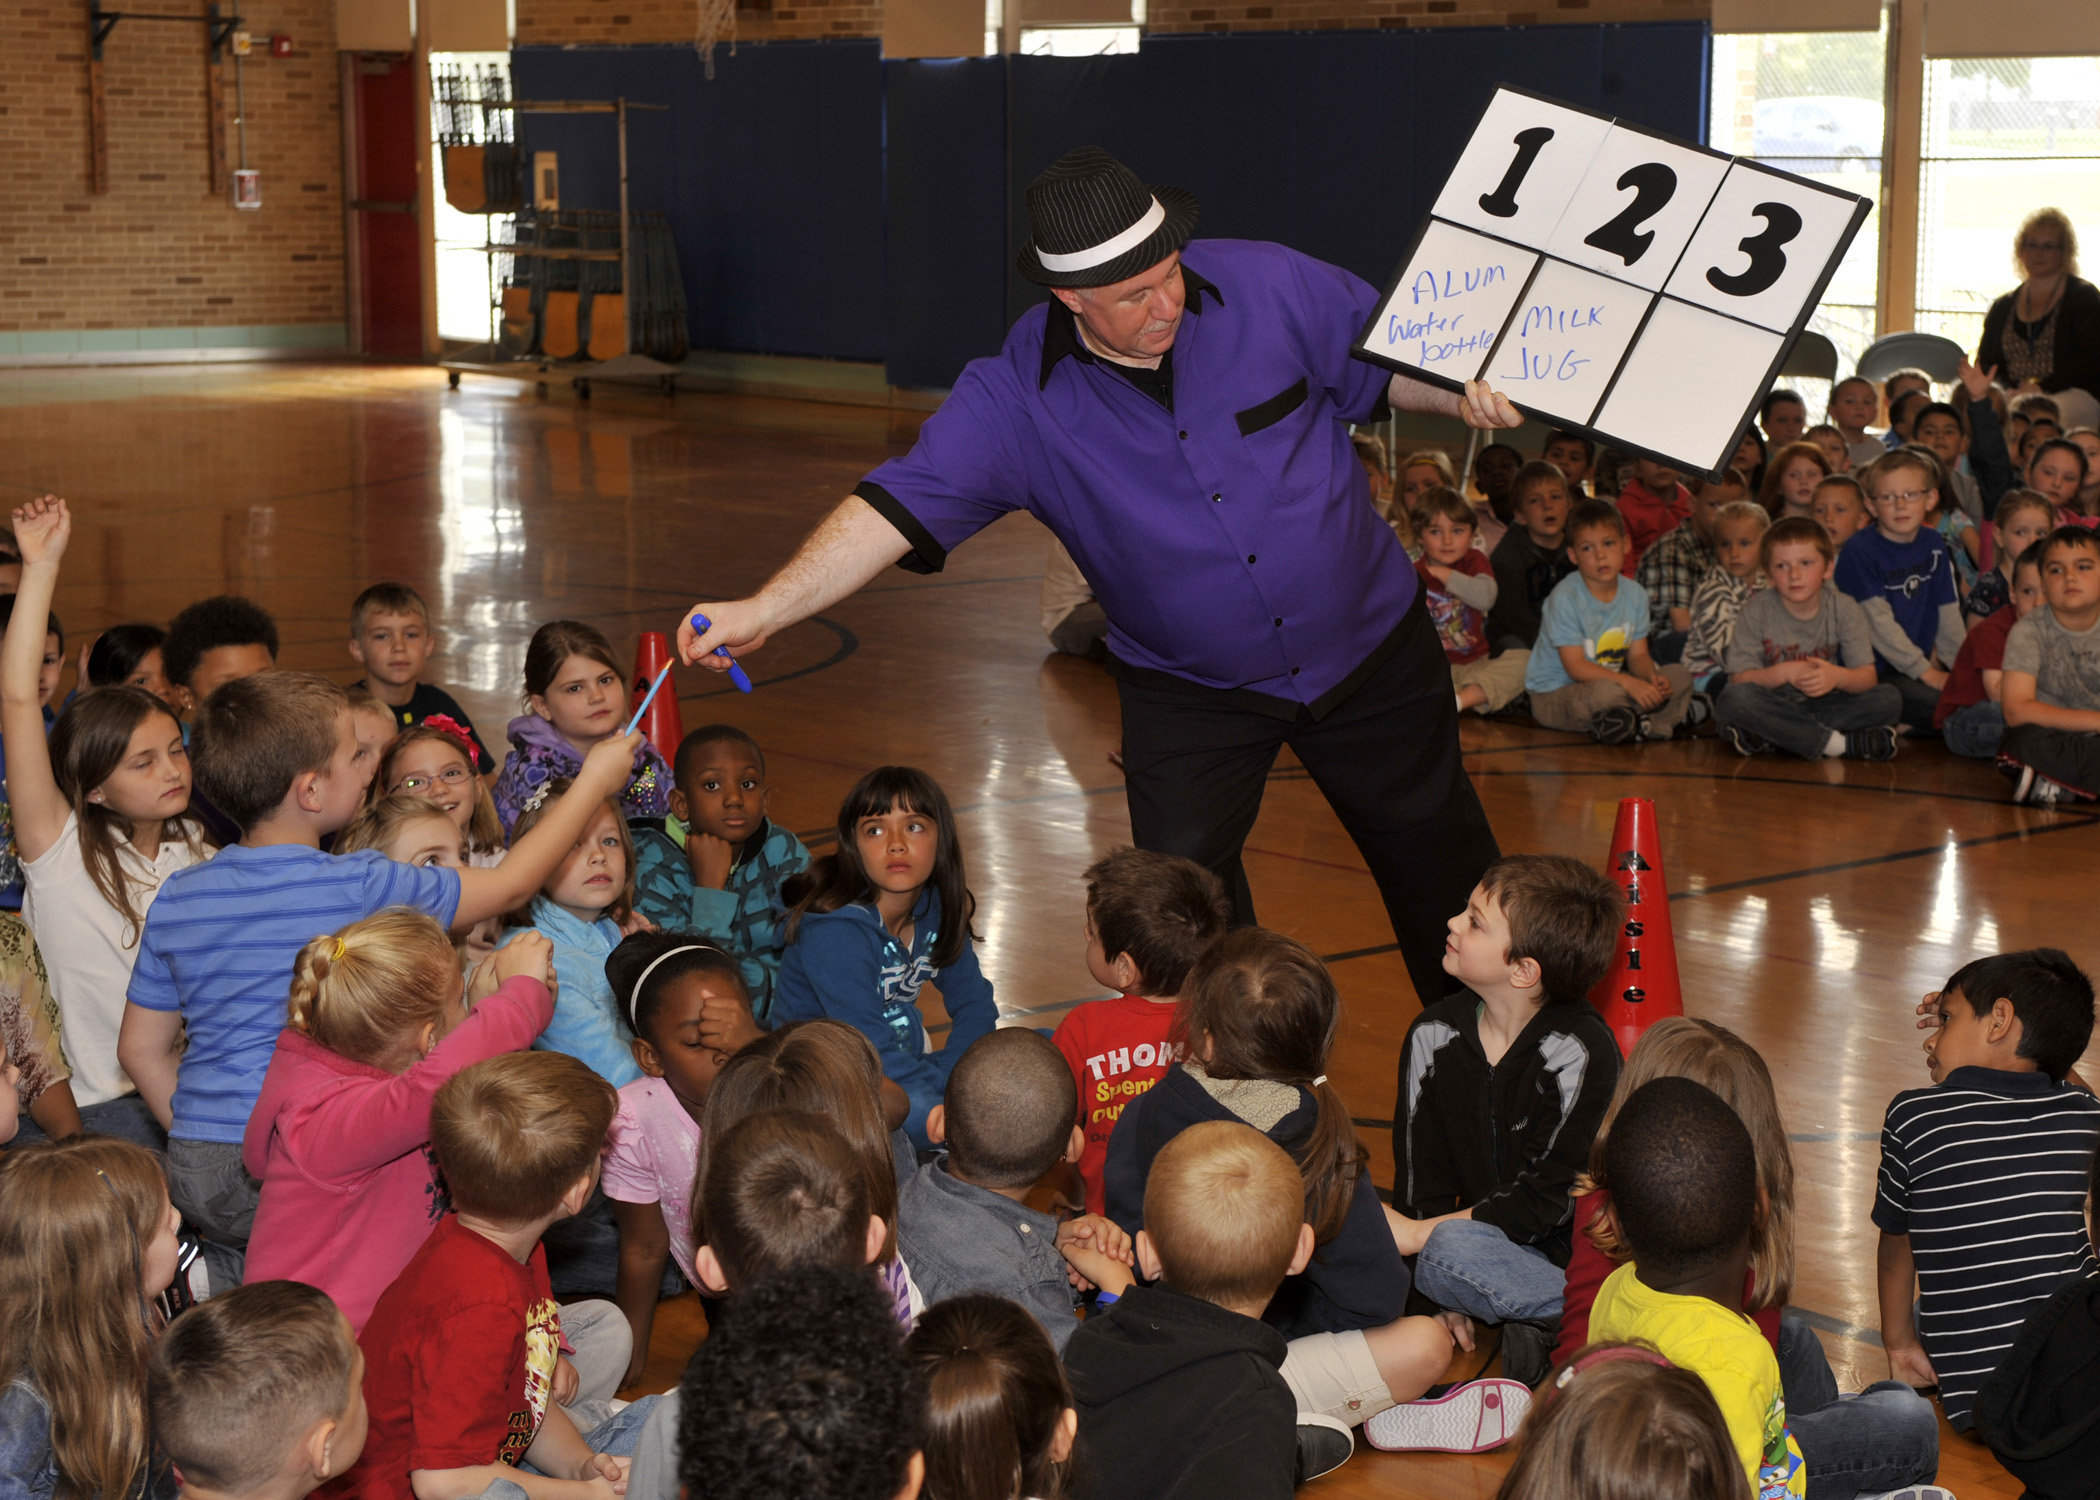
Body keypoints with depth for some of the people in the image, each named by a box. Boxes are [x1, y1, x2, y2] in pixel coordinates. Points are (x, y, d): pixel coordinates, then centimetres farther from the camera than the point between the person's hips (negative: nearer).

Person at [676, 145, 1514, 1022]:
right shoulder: (1016, 398, -20)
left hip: (1371, 650, 1)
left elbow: (1391, 365, -3)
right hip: (1189, 688, -1)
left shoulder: (1265, 284, -17)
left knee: (1439, 865, 16)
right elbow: (897, 505, -26)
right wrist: (762, 611, -37)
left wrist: (1468, 396, -24)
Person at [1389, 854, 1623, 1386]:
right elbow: (1422, 1173, 2)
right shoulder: (1433, 1035, -1)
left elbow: (1549, 1200, -18)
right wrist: (1441, 1294, -8)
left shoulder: (1580, 1053, -17)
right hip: (1488, 1245, 7)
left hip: (1569, 1255, -7)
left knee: (1454, 1246, -33)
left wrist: (1421, 1233, -19)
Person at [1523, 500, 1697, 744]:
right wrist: (1628, 682, -30)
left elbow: (1638, 654, 7)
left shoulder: (1635, 594, 2)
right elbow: (1575, 666, -21)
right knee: (1607, 694, -39)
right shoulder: (1564, 598, -19)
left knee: (1679, 676, -6)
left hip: (1607, 681, 7)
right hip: (1554, 694, -7)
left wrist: (1652, 676, -18)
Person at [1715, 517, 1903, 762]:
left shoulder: (1844, 608, -4)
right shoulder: (1757, 610, -7)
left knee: (1890, 700, -21)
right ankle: (1841, 743, -29)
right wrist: (1784, 673, -29)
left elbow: (1867, 676, -9)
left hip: (1825, 704, 2)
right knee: (1732, 700, -34)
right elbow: (1740, 679, -11)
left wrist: (1838, 676, -32)